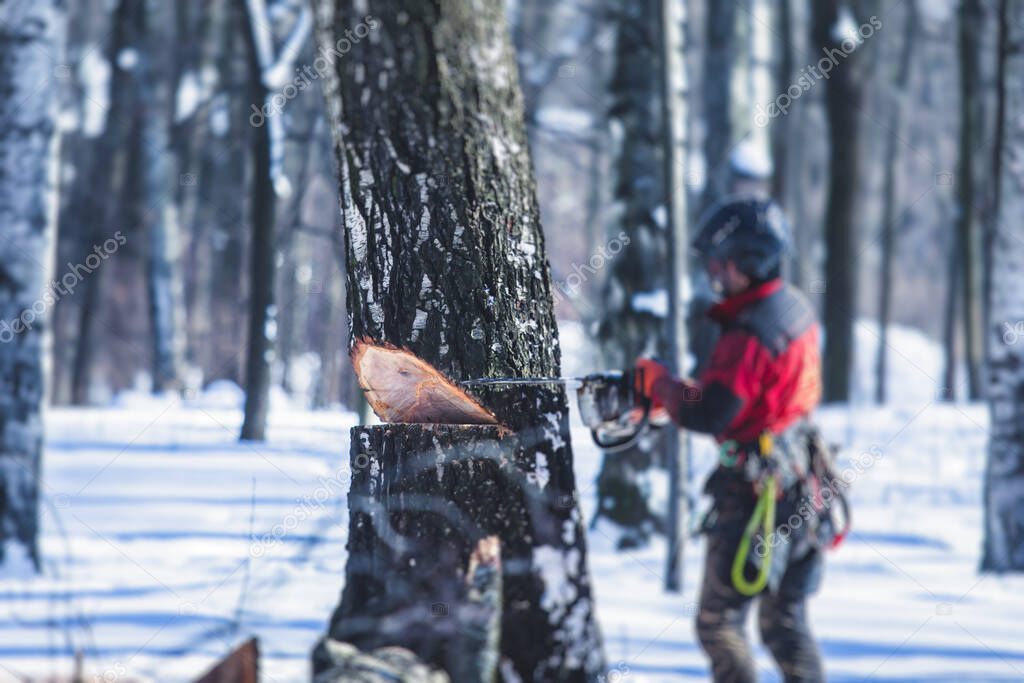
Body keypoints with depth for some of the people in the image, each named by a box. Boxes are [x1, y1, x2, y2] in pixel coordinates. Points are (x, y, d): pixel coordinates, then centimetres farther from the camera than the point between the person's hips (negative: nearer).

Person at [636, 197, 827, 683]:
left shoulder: (749, 336, -22)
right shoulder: (796, 310, 8)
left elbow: (707, 414, -27)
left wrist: (658, 381, -10)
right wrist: (675, 390, 6)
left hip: (755, 496, -9)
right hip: (797, 485, 9)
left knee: (719, 624, -2)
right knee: (785, 623, 17)